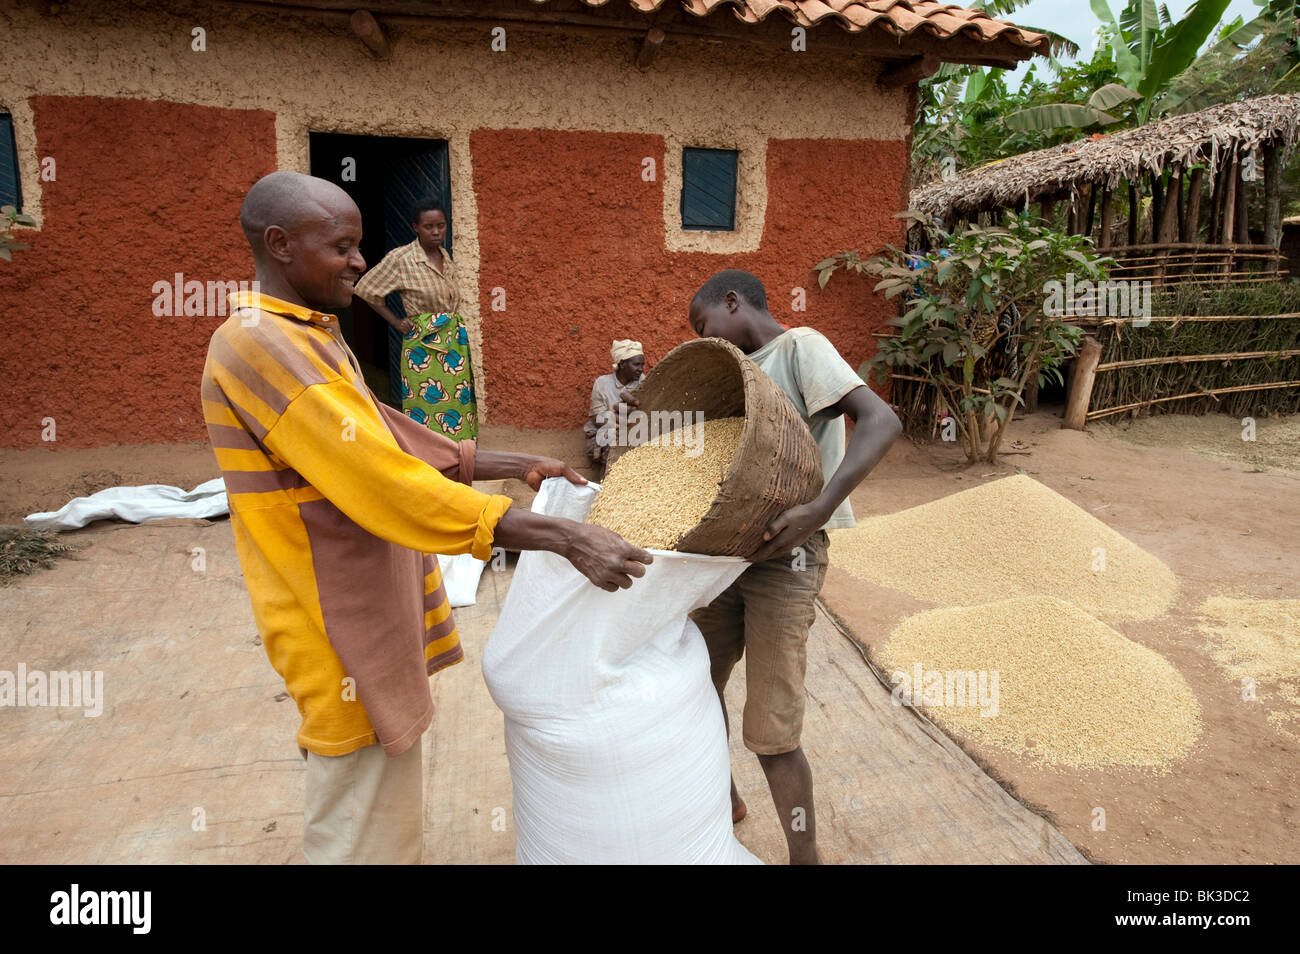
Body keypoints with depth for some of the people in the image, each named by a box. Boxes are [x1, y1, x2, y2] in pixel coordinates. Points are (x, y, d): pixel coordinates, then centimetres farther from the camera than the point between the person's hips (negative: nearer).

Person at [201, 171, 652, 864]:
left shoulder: (309, 339, 12)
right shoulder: (259, 346, -22)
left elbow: (390, 441, 15)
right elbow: (389, 487, -29)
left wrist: (516, 465, 8)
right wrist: (565, 539, -29)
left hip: (372, 614, 10)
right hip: (342, 634, -10)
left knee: (389, 817, 24)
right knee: (365, 836, 7)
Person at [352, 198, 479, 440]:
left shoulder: (446, 257, 9)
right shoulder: (401, 258, -9)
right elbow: (365, 289, -2)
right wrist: (396, 322, -3)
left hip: (455, 342, 6)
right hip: (424, 346, -6)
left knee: (459, 406, 7)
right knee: (427, 405, -3)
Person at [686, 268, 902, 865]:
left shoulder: (800, 346, -9)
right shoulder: (743, 372, 15)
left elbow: (880, 421, -23)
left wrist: (820, 509, -35)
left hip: (785, 556, -8)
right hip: (728, 550, 8)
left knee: (770, 734, -4)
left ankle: (805, 856, 20)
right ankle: (724, 799, 45)